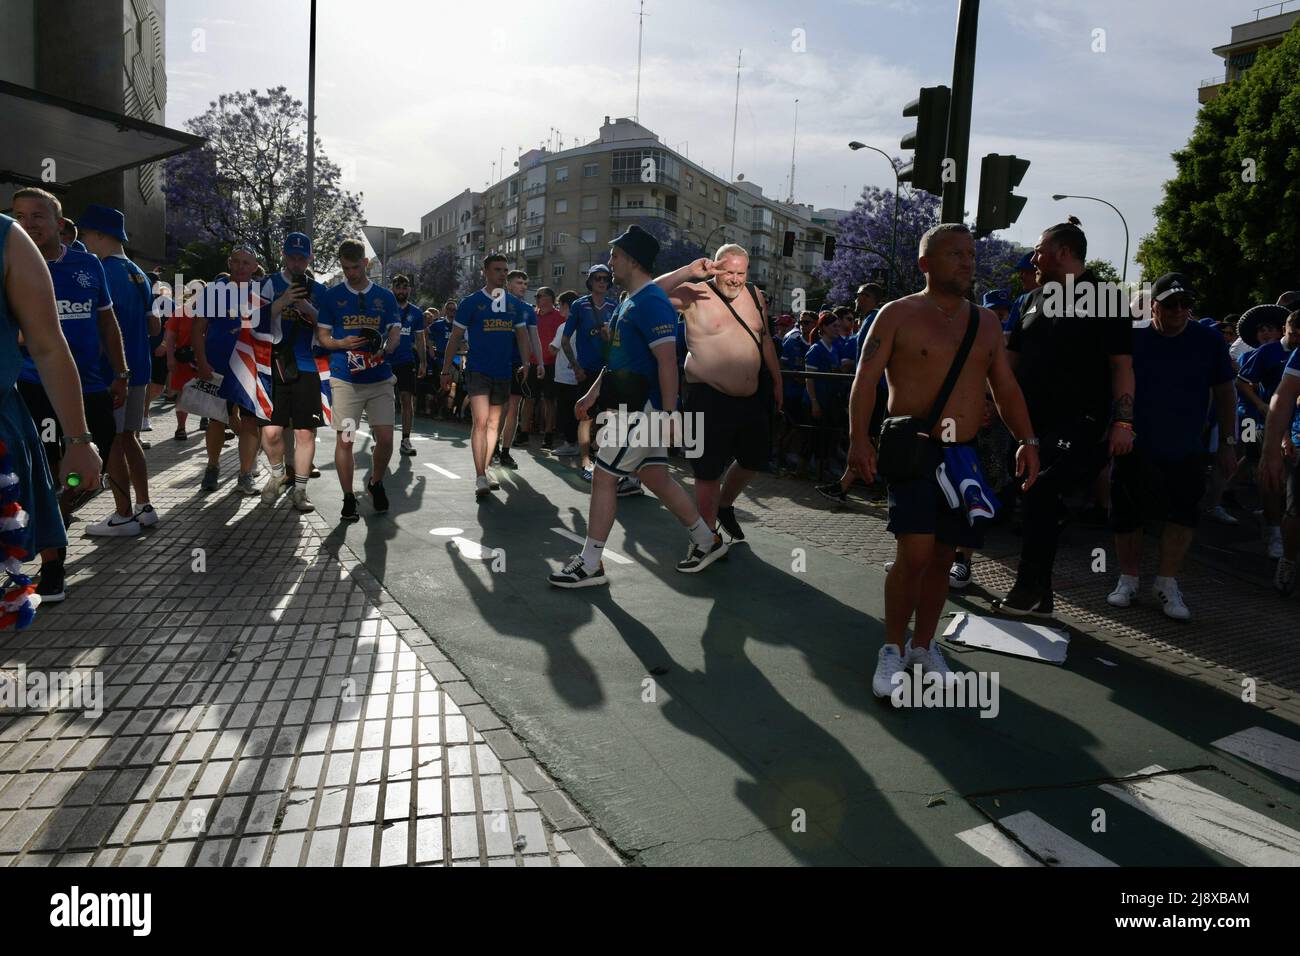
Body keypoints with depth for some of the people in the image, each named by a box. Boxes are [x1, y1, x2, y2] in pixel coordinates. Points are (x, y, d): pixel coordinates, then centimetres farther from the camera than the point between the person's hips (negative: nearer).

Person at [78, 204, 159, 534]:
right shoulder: (138, 274, 14)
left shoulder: (105, 271, -12)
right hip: (139, 368, 8)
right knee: (129, 437, 14)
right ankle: (144, 508, 17)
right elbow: (154, 326, 19)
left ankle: (124, 516, 2)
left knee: (112, 442, -2)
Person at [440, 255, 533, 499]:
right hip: (477, 369, -5)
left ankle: (483, 472, 22)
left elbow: (522, 335, 14)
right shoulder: (471, 302, -2)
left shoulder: (514, 304, 8)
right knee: (481, 421, -15)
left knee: (494, 423, 10)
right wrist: (446, 369, 0)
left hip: (503, 371, 5)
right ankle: (480, 478, -13)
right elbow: (455, 337, 1)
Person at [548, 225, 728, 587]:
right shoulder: (631, 300, 16)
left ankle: (590, 564, 4)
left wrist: (669, 416, -24)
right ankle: (706, 540, 25)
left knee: (603, 477, -5)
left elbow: (667, 362, -22)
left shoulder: (651, 302, -17)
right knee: (656, 477, 14)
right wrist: (593, 394, 24)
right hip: (635, 407, 10)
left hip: (642, 408, -10)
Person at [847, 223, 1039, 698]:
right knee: (915, 553, -15)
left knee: (943, 556, 9)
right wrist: (859, 437, -21)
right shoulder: (899, 314, -1)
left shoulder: (986, 322, 14)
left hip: (965, 455, 5)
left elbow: (1006, 388, 16)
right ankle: (893, 649, 3)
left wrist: (1026, 439, 3)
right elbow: (866, 379, -8)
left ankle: (923, 645, 26)